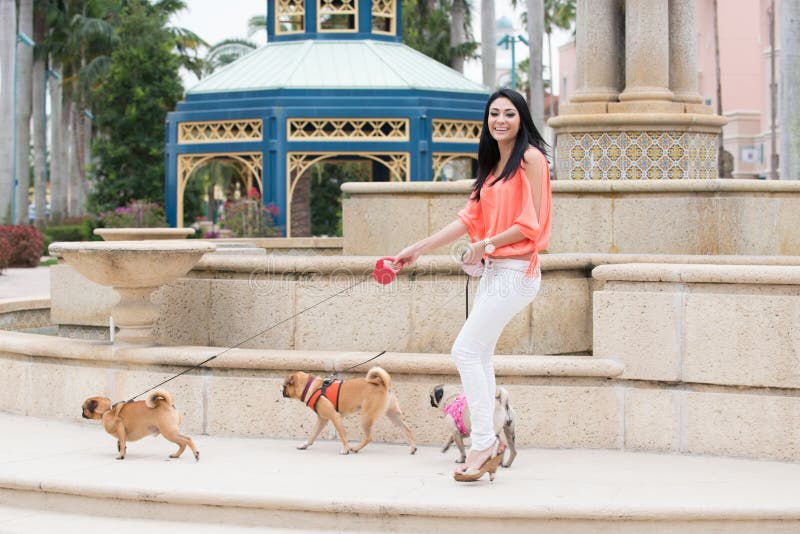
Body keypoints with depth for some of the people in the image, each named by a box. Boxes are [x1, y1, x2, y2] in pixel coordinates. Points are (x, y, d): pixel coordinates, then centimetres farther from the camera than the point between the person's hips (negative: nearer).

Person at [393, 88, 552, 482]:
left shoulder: (530, 158, -8)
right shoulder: (493, 165, 17)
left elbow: (531, 224, -14)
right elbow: (469, 219, 14)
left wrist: (485, 245, -11)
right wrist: (418, 249, 10)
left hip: (515, 271, -9)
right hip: (494, 271, 9)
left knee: (466, 350, -12)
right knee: (480, 354, 9)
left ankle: (484, 441, -6)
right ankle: (486, 447, 14)